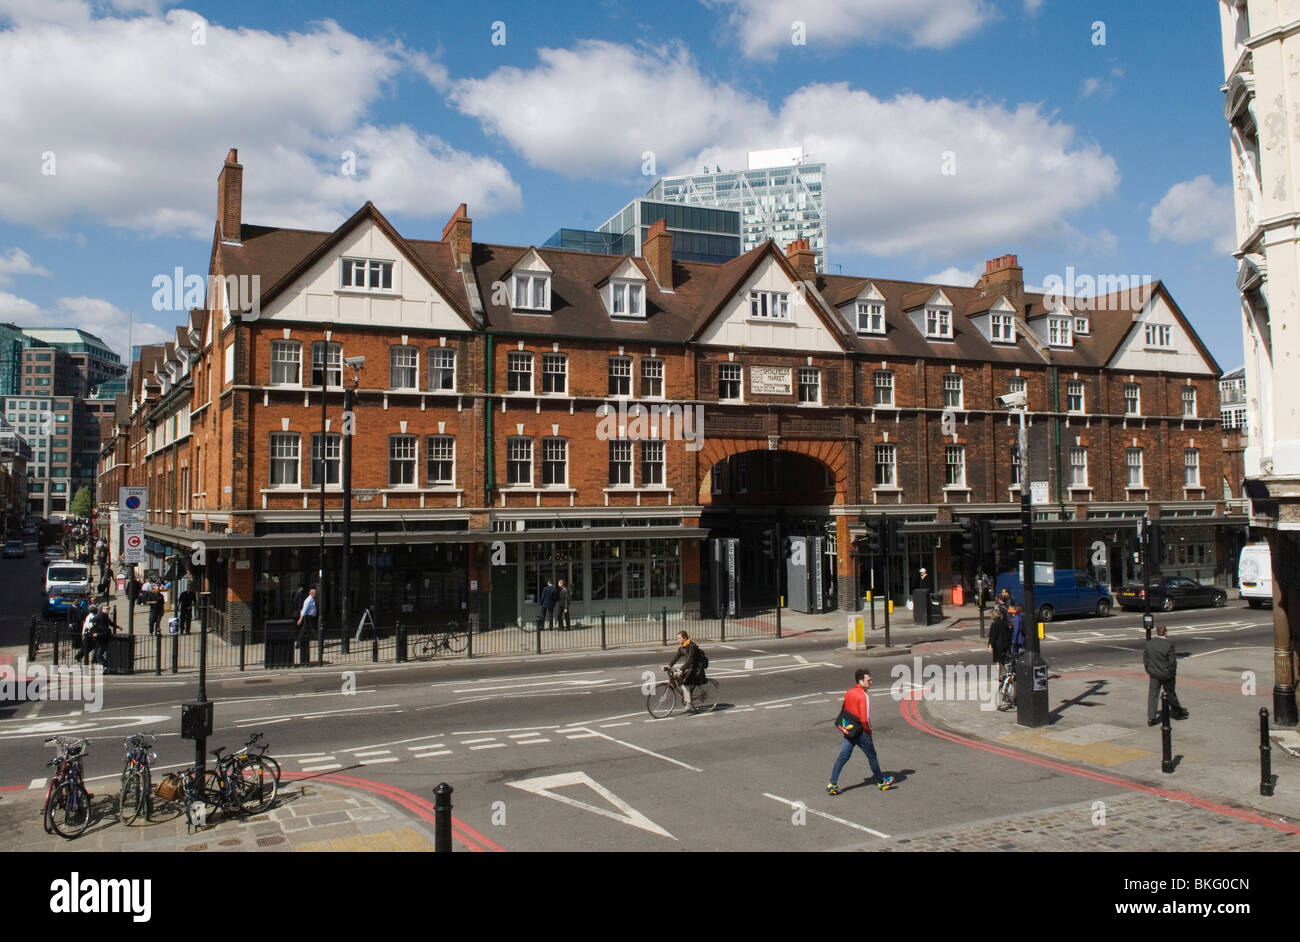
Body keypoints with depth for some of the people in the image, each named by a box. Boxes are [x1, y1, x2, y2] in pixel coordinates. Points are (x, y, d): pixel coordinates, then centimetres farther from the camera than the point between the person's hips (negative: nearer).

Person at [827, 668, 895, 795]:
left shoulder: (848, 692, 5)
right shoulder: (863, 696, -20)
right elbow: (864, 719, -23)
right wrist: (868, 731, -7)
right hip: (861, 732, -7)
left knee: (842, 757, 6)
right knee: (872, 756, 13)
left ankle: (832, 784, 2)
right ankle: (881, 782, 30)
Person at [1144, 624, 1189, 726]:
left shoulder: (1149, 643, -6)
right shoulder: (1169, 644, -18)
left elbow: (1145, 658, 3)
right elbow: (1172, 661, -14)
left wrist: (1148, 670, 16)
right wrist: (1173, 673, 0)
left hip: (1154, 673, 2)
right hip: (1166, 673, -2)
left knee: (1153, 694, 5)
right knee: (1170, 693, 17)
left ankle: (1151, 718, 1)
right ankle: (1177, 712, 38)